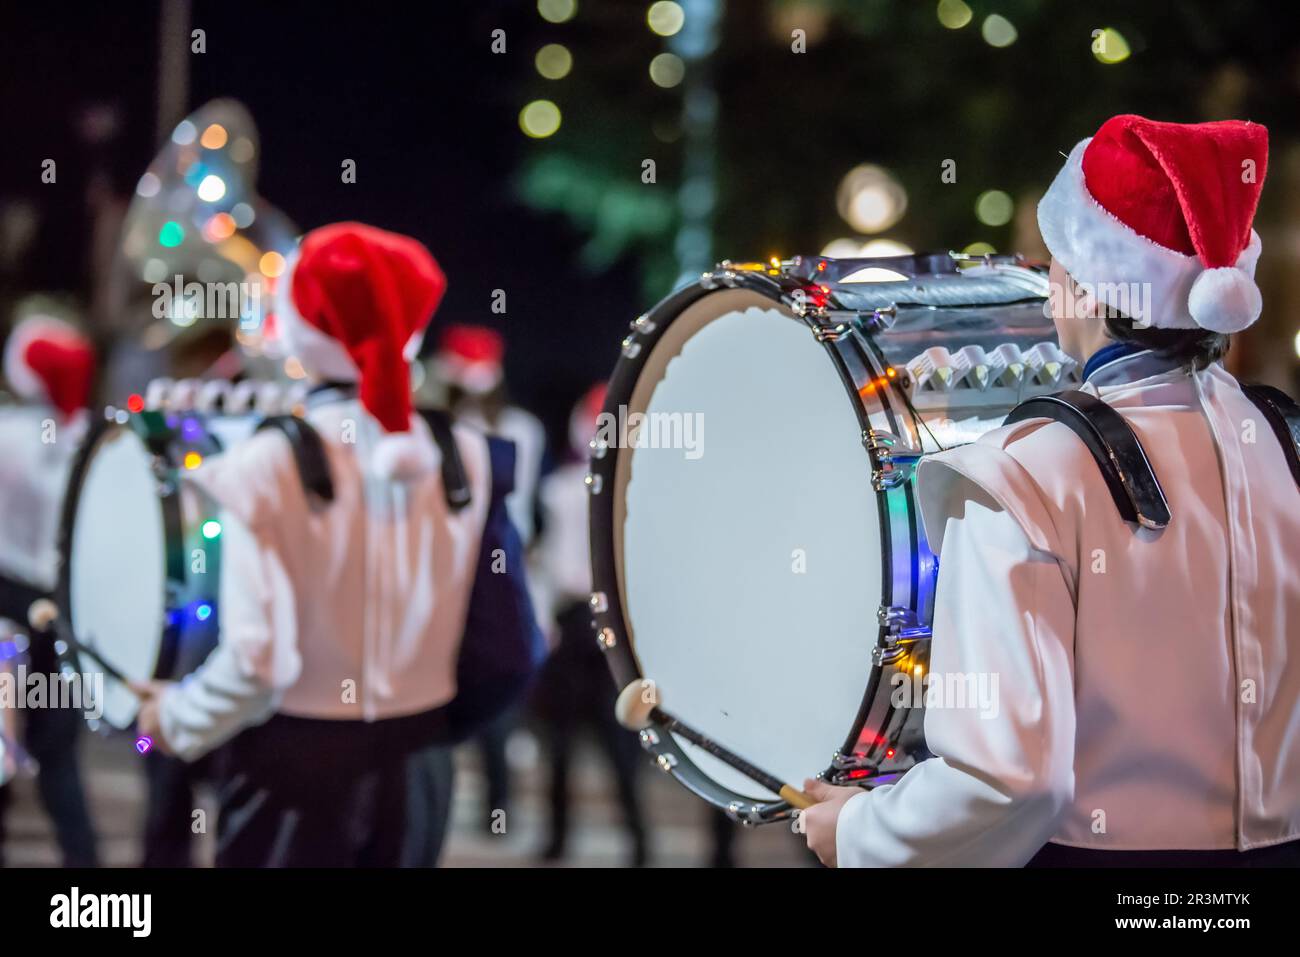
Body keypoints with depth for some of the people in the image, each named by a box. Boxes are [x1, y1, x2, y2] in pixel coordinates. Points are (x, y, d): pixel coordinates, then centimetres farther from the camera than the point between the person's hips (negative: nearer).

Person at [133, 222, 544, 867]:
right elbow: (506, 651, -2)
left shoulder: (271, 465, -15)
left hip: (296, 770, -4)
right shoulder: (464, 461, -2)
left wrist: (177, 720, 1)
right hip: (412, 767, 4)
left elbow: (257, 661, -18)